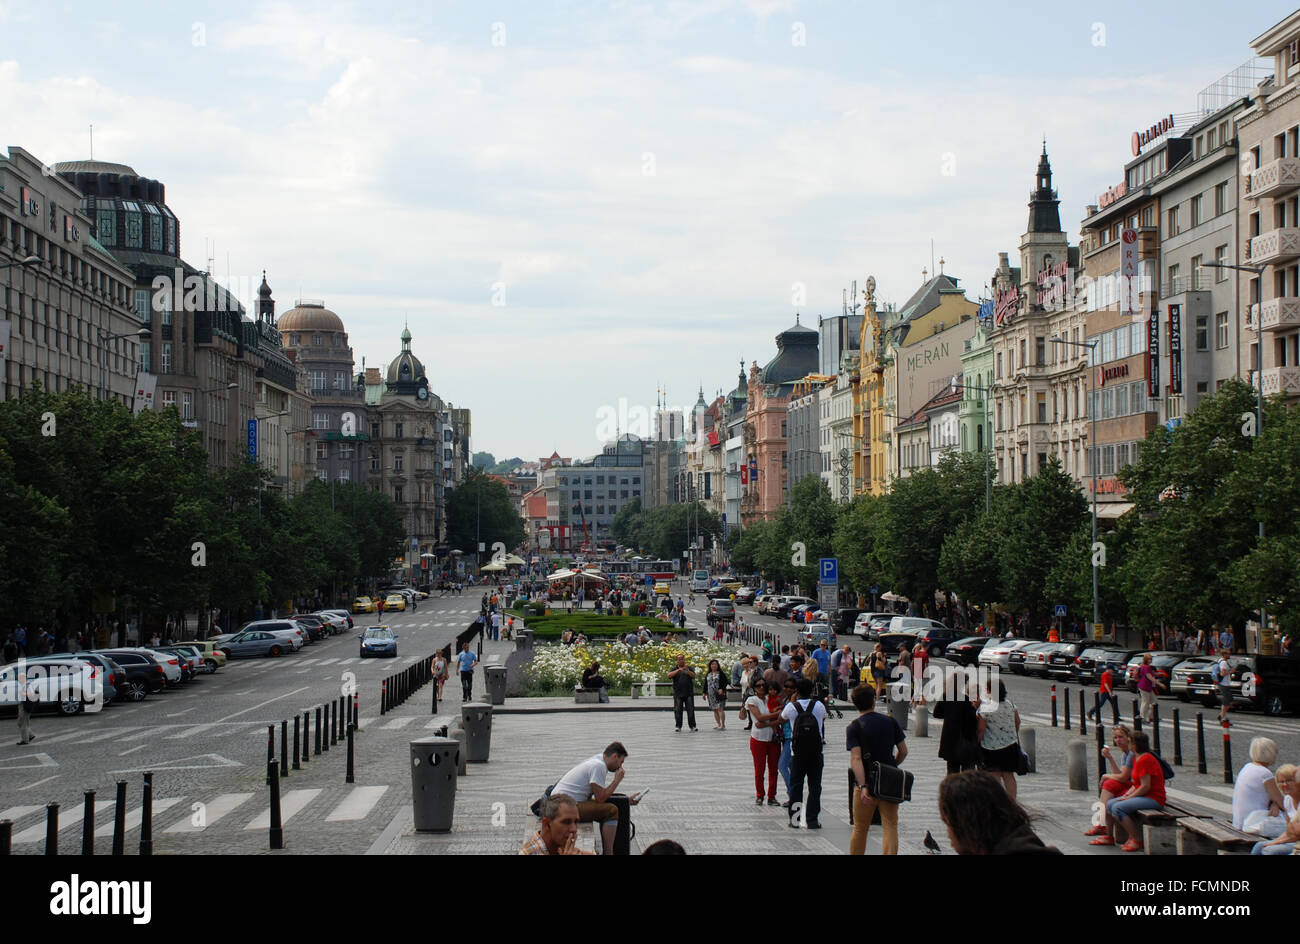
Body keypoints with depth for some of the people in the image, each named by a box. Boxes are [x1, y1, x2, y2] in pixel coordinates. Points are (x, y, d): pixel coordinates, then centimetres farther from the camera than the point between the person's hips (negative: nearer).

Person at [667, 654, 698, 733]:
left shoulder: (689, 668, 12)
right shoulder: (675, 670, 11)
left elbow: (693, 676, -3)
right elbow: (669, 675, -8)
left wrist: (687, 670, -22)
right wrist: (678, 670, -20)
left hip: (689, 693, 0)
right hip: (678, 694, 0)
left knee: (690, 710, -3)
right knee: (678, 711, -1)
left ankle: (692, 726, -1)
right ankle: (679, 727, 5)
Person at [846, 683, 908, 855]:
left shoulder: (854, 728, -6)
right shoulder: (890, 721, 2)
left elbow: (856, 759, -18)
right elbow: (903, 752, 4)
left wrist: (863, 787, -24)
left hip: (867, 784, -1)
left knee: (860, 829, 12)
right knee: (891, 826, 1)